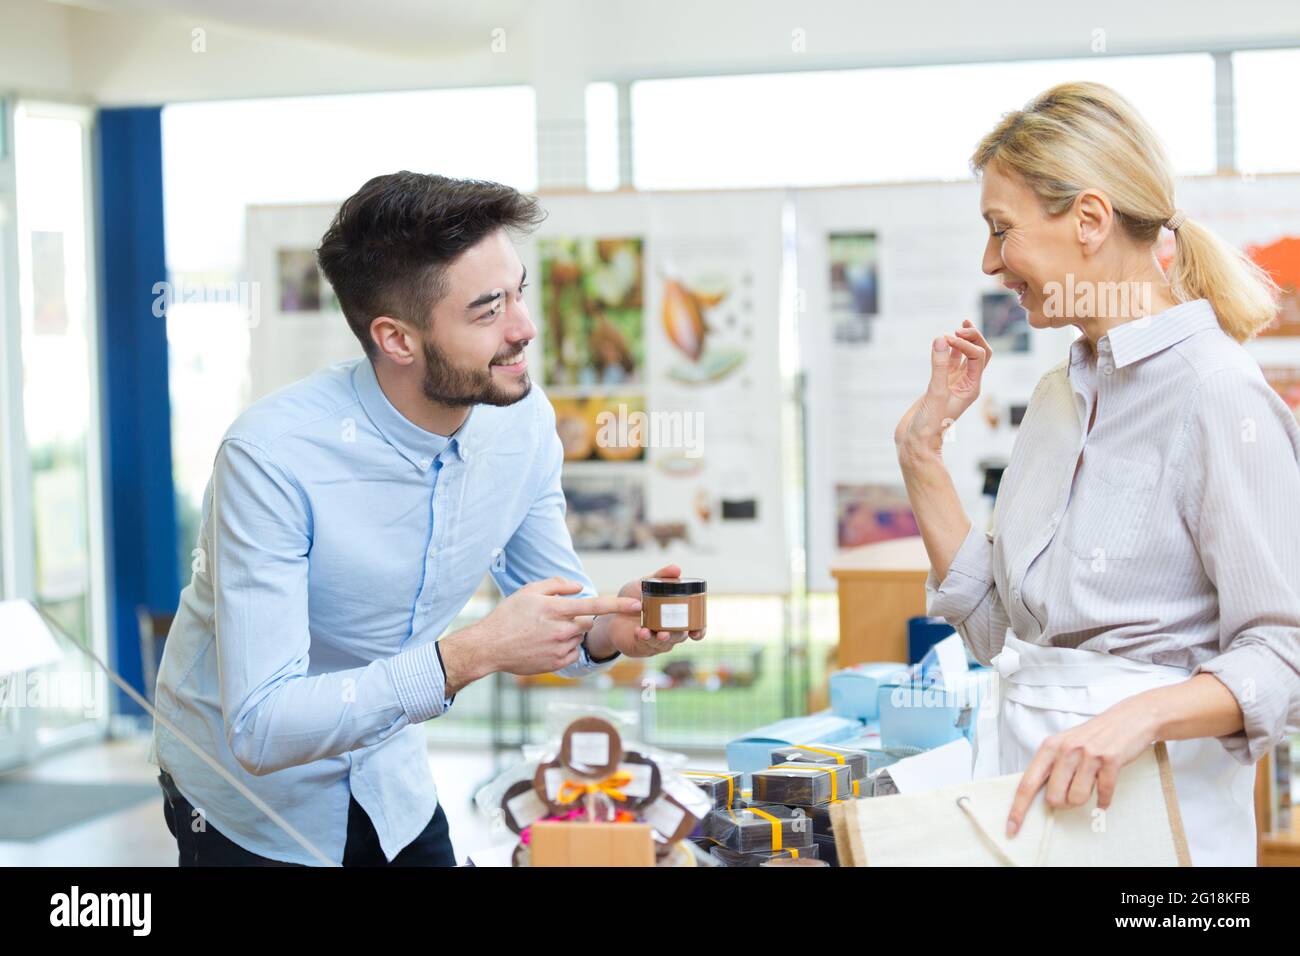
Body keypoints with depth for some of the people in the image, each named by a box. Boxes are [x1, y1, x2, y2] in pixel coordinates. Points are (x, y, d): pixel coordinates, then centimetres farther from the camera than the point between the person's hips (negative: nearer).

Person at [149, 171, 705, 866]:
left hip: (391, 786, 5)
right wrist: (470, 656, -40)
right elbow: (262, 730, -35)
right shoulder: (272, 456, -31)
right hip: (250, 801, -5)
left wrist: (607, 632, -22)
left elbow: (548, 620, 1)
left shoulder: (524, 423, -13)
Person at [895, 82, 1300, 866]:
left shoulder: (1215, 393, -11)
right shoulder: (1059, 395, 13)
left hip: (1145, 805, -6)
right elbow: (998, 630, 12)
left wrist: (1142, 715, -29)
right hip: (1025, 781, 7)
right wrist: (921, 449, 8)